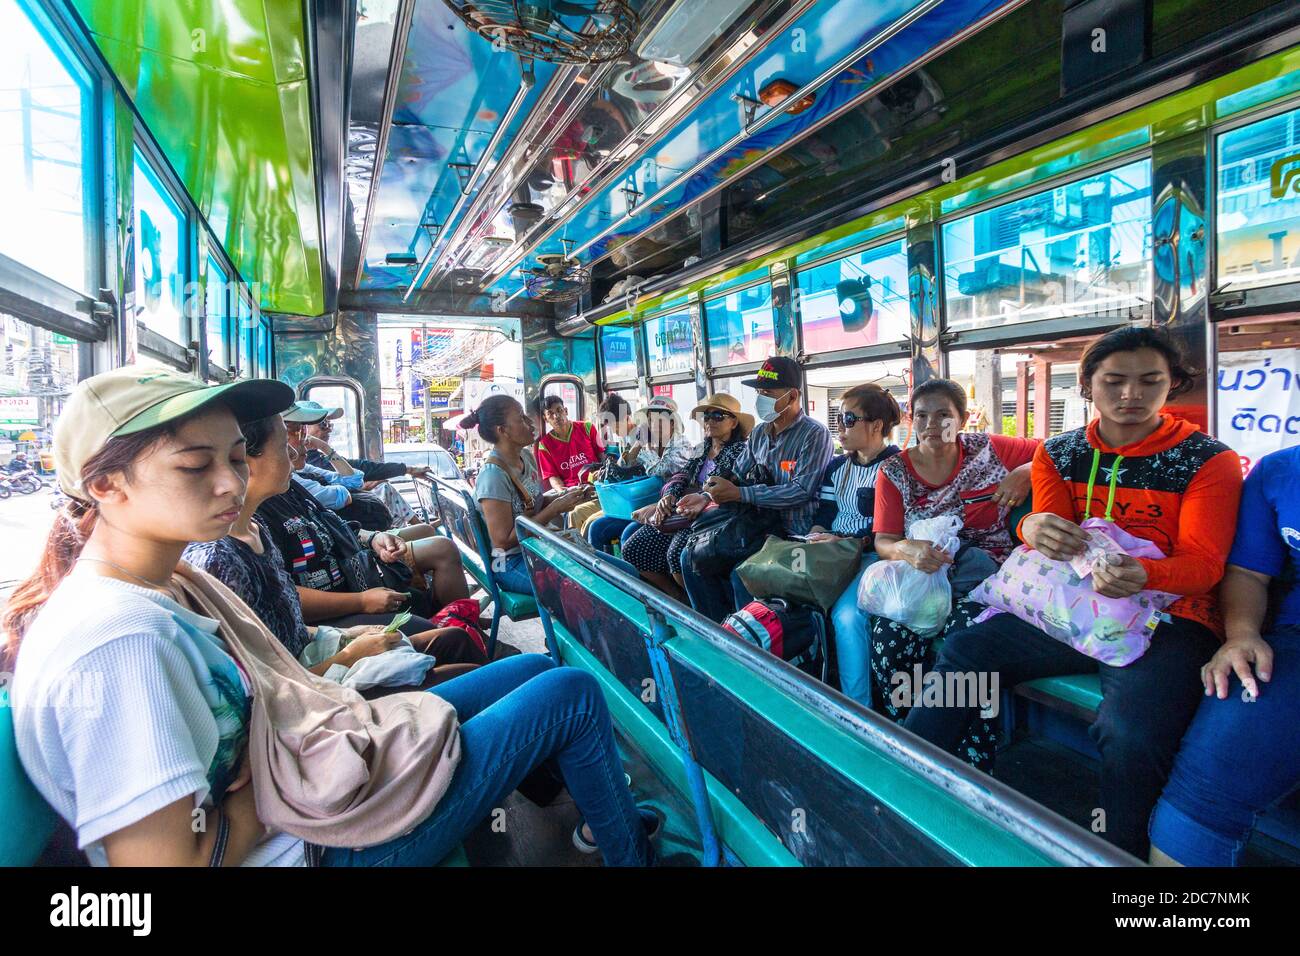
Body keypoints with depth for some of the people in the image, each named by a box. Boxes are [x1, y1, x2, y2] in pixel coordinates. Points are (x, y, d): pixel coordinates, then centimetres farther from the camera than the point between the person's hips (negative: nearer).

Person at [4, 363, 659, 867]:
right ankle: (631, 852, 23)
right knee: (572, 694, -5)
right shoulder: (118, 638, -29)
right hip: (304, 842, -10)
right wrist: (263, 786, -15)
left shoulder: (172, 584, 2)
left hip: (296, 766, 10)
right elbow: (171, 859, -30)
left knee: (535, 669, 17)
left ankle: (593, 810, 40)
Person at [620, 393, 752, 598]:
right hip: (678, 512, 8)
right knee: (633, 549, -5)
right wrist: (669, 495, -7)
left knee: (676, 554, -35)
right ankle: (678, 597, 8)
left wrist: (704, 500, -30)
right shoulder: (700, 449, 22)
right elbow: (681, 477, 15)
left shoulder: (740, 450, -1)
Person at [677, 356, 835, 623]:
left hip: (795, 533, -8)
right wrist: (708, 496, -7)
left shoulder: (814, 434, -11)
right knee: (691, 556, -2)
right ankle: (718, 628, 10)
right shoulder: (758, 434, 11)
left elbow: (801, 490, -22)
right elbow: (737, 476, 15)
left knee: (743, 573, -29)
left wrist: (738, 494, -23)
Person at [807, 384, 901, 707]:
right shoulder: (837, 466, 18)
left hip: (873, 555, -6)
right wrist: (816, 539, -5)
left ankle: (858, 708, -17)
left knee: (847, 613, -33)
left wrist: (843, 541, -18)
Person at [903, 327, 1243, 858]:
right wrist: (1034, 528, -30)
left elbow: (1203, 561, -9)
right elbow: (1050, 529, -2)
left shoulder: (1209, 459, 0)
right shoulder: (1057, 454, 9)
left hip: (1168, 617, -3)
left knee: (1130, 735, -31)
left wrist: (1141, 575, -34)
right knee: (961, 651, -13)